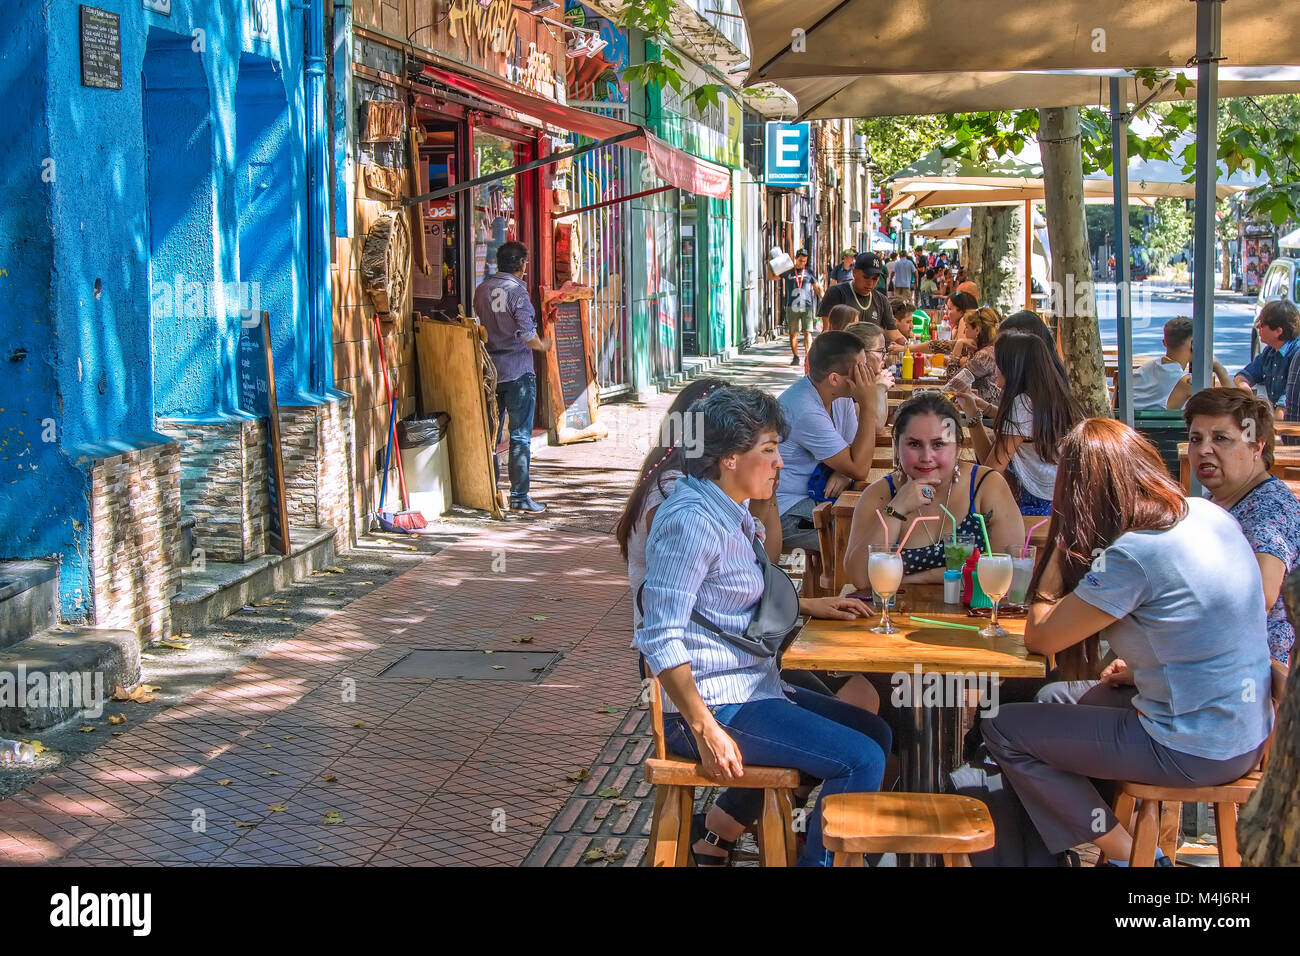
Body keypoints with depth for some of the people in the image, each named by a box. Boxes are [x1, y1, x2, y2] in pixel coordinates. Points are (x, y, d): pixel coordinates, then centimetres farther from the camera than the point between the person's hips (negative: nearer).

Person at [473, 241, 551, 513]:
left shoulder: (482, 289, 5)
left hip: (489, 370, 6)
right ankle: (519, 497, -1)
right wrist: (543, 345, 2)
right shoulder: (517, 290, -13)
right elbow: (527, 334, -17)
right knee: (520, 436, -1)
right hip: (518, 371, -6)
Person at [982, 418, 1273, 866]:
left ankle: (1125, 852, 10)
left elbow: (1038, 636, -15)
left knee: (1003, 729, 1)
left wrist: (1061, 543, -9)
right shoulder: (1209, 514, 0)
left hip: (1197, 753, -9)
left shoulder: (1131, 556, -25)